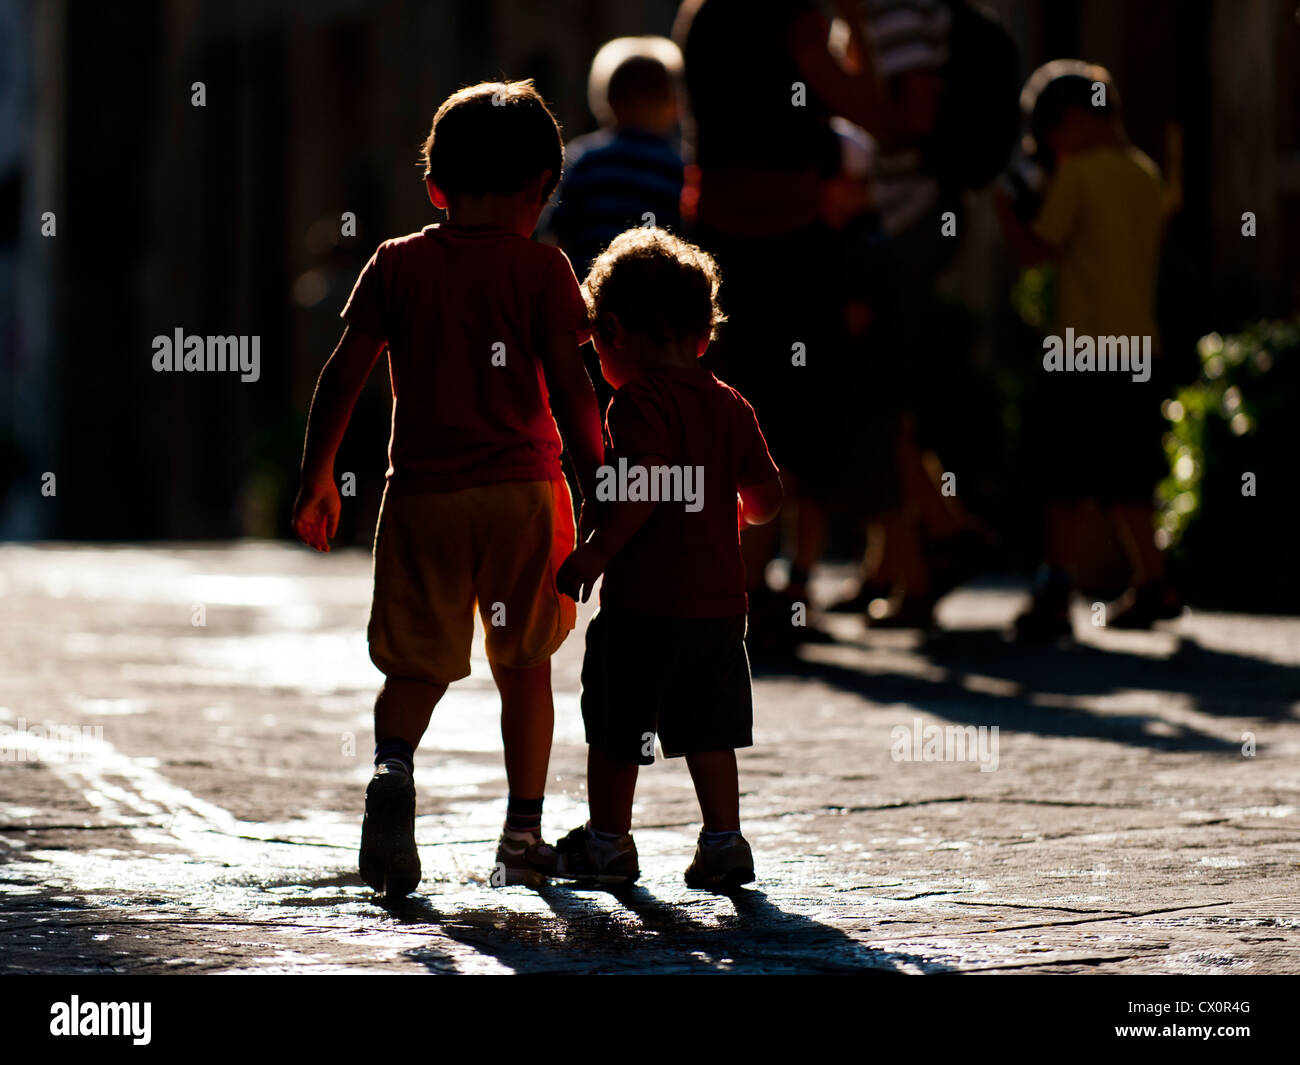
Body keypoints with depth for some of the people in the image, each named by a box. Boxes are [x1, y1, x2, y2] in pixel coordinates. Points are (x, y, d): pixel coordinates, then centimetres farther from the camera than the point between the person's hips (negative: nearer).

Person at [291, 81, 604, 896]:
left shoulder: (397, 264, 3)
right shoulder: (541, 268, -1)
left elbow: (344, 375, 1)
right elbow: (570, 385, -5)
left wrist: (317, 480, 9)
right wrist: (599, 485, 2)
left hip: (422, 492, 1)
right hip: (523, 490, -1)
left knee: (417, 664, 7)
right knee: (525, 663, 13)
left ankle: (394, 768, -24)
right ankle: (523, 834, 15)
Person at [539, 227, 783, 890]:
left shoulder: (641, 400, -12)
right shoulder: (730, 405, 10)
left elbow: (646, 486, -24)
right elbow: (766, 497, 12)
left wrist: (595, 555, -21)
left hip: (645, 600, -7)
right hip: (719, 598, 7)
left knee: (615, 730, 5)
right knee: (709, 729, 12)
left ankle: (607, 842, 13)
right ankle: (724, 842, 10)